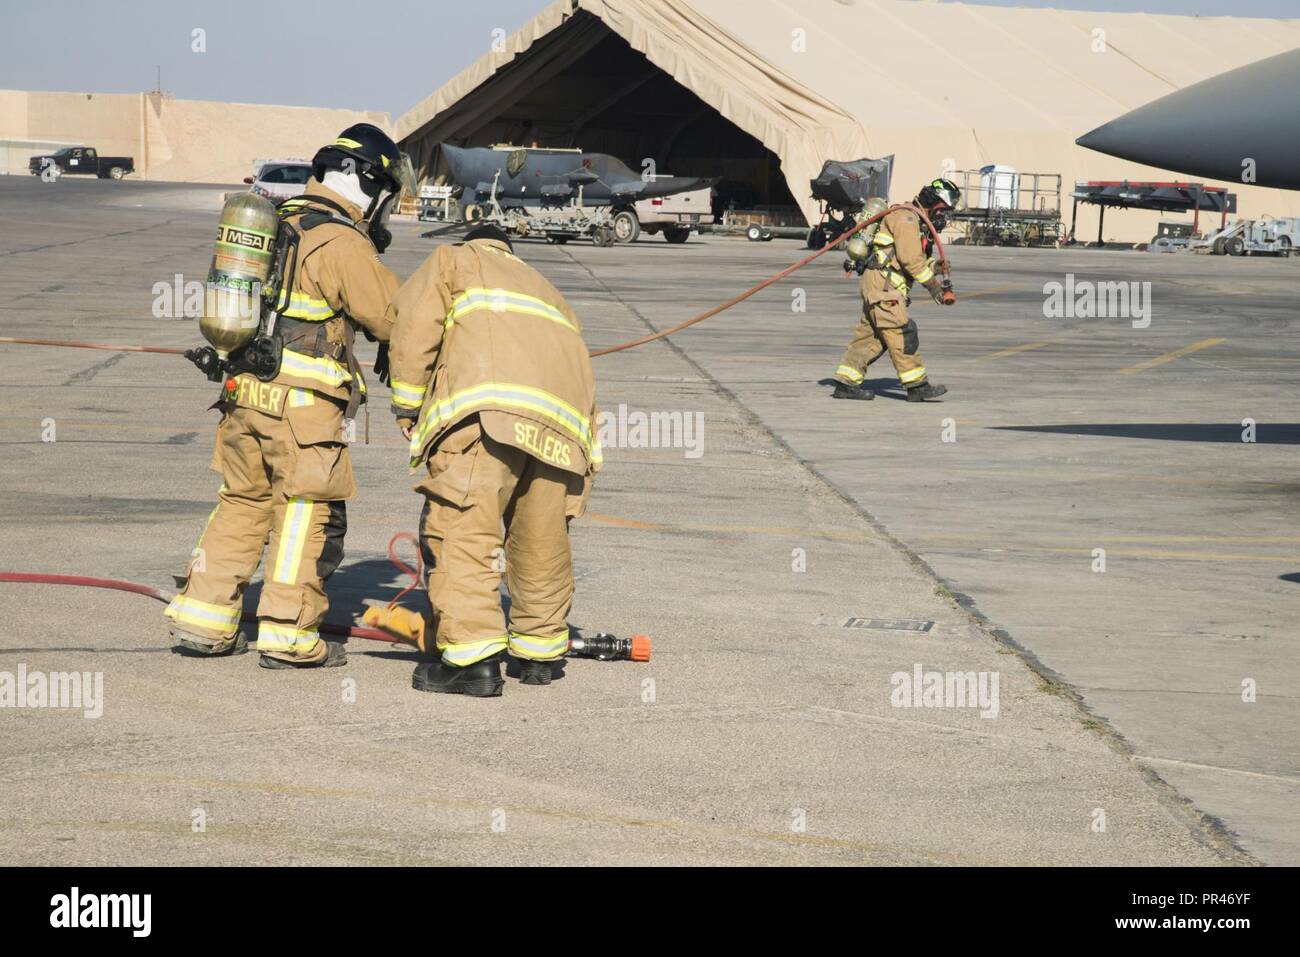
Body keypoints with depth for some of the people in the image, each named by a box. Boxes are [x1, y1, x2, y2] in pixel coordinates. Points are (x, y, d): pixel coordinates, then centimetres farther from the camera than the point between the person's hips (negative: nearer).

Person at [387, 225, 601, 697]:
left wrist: (407, 406, 11)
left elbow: (414, 320, 8)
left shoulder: (454, 259, 27)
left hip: (489, 402, -6)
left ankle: (474, 659, -15)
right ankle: (540, 651, 30)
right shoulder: (544, 288, 42)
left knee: (460, 528, -7)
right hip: (565, 417, 6)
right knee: (542, 537, 18)